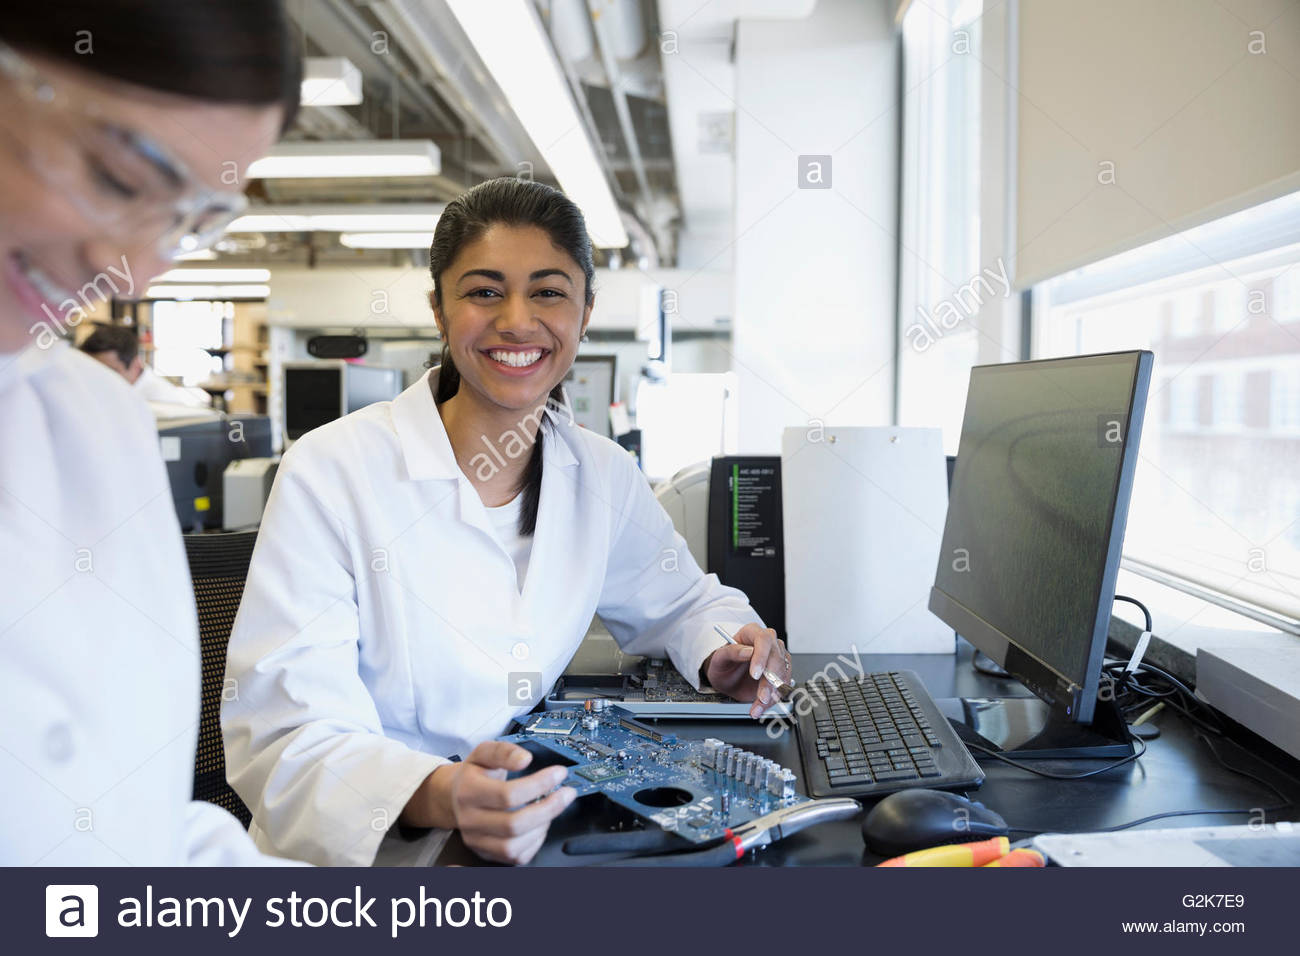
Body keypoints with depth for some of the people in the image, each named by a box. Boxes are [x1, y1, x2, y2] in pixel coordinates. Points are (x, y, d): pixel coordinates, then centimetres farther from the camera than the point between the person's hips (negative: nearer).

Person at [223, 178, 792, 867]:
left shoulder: (604, 476, 1)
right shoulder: (328, 474, -13)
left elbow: (679, 600, 19)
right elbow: (285, 737, -17)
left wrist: (721, 655, -3)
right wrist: (442, 798, -35)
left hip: (527, 839, 3)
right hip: (355, 856, -3)